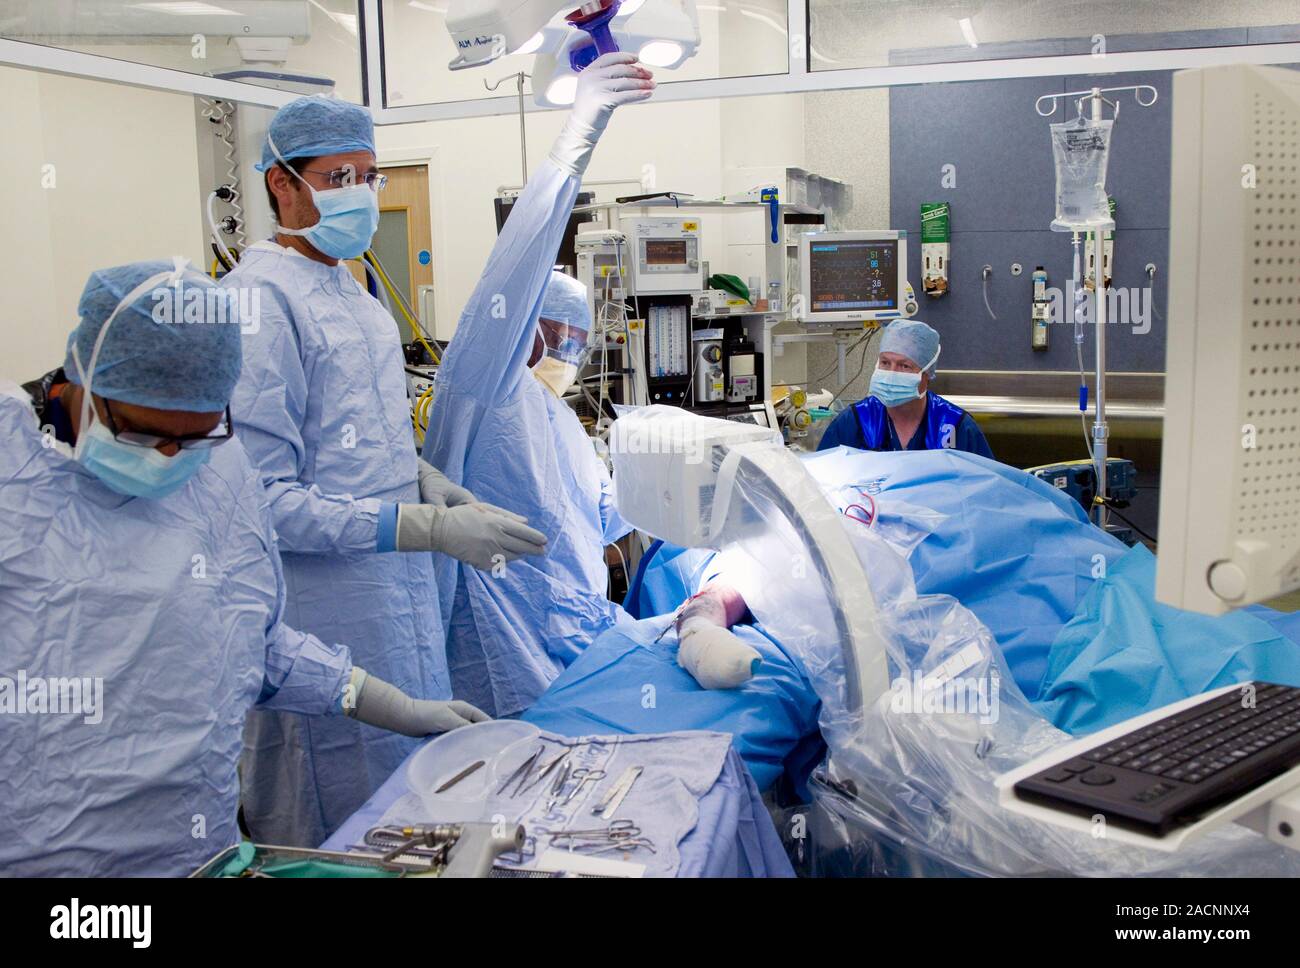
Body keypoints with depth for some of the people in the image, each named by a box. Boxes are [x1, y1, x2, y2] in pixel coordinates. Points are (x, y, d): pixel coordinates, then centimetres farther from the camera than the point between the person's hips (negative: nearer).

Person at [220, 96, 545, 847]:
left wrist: (420, 477, 3)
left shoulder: (350, 290, 13)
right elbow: (263, 499, -23)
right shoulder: (262, 299, -18)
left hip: (398, 595, 9)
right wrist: (430, 527, -26)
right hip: (328, 613, -9)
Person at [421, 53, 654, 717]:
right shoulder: (483, 394, -6)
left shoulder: (559, 419, 21)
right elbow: (511, 277, -23)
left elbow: (611, 522, 31)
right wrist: (574, 145, -30)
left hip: (583, 646, 9)